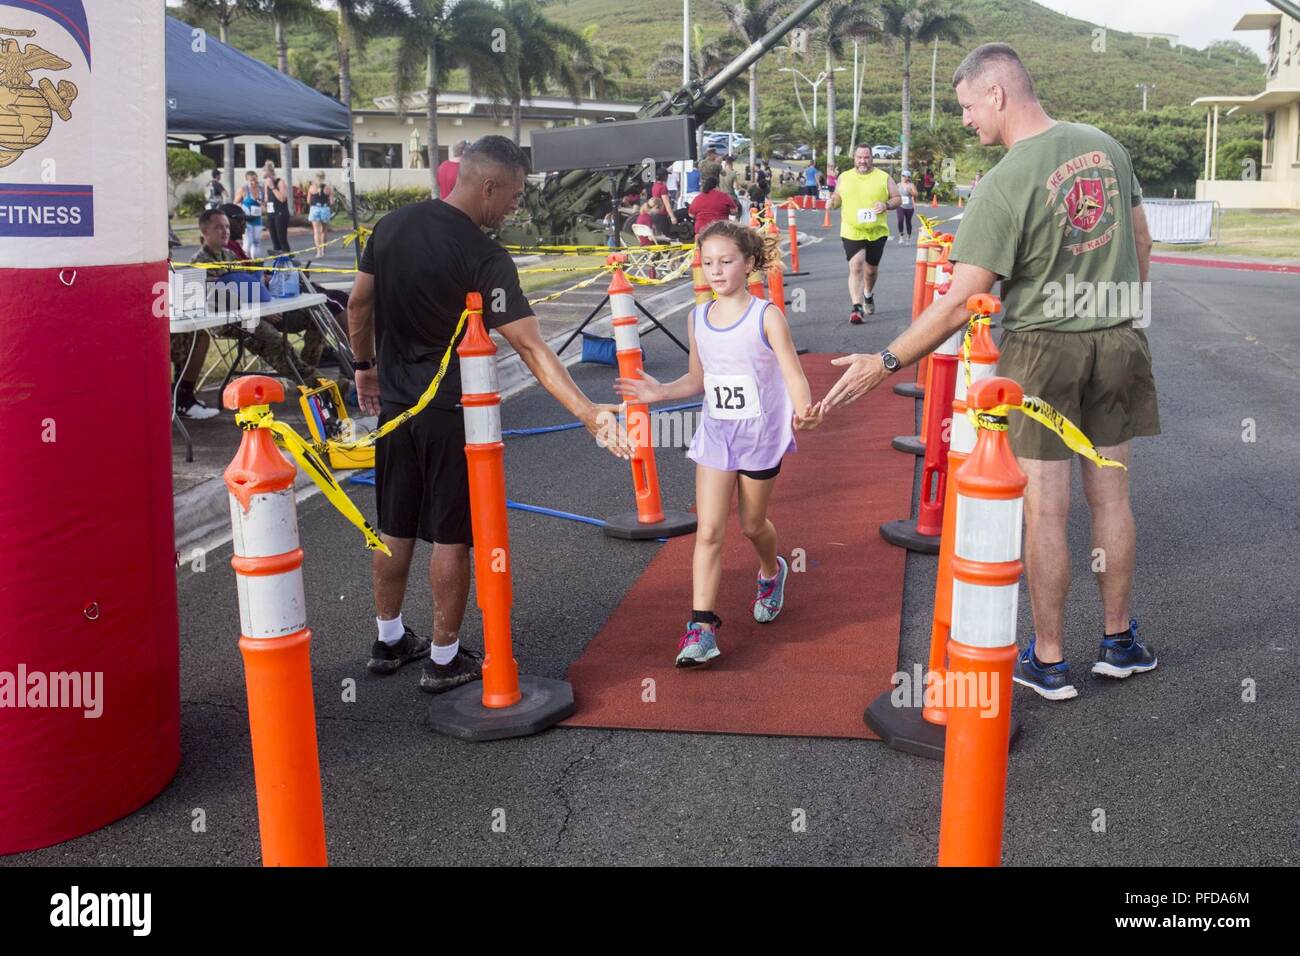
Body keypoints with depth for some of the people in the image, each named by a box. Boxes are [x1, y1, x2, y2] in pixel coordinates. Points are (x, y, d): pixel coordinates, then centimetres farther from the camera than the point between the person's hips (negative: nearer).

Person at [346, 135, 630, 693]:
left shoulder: (391, 226, 0)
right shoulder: (484, 258, -21)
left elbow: (359, 303, 9)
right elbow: (529, 347, -27)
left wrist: (365, 365, 23)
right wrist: (588, 412, -30)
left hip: (394, 405, 7)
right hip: (452, 413, -7)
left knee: (396, 527, 18)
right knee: (451, 536, 5)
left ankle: (389, 641, 32)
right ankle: (444, 659, 15)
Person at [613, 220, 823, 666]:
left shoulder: (766, 316, -13)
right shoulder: (697, 319, 2)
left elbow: (793, 373, -19)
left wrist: (803, 411, -39)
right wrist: (659, 392, -2)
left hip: (760, 434, -3)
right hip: (715, 433, 3)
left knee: (752, 524, 15)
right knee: (708, 530, -5)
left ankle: (772, 572, 48)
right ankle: (702, 625, -5)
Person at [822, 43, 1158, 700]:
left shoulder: (1004, 185, -19)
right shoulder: (1105, 147, 2)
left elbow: (959, 303, -20)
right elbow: (1141, 242, 12)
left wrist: (885, 363, -13)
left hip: (1044, 350, -6)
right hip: (1117, 343, 6)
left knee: (1045, 512, 3)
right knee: (1110, 497, 15)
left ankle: (1048, 662, 14)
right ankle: (1119, 642, 29)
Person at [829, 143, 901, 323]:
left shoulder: (884, 178, 2)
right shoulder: (844, 178, 7)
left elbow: (898, 199, 6)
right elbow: (837, 198, 17)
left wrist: (886, 205, -15)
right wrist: (833, 201, -7)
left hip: (877, 232, 1)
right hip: (852, 232, -1)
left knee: (871, 269, 15)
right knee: (856, 267, -16)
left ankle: (868, 295, 45)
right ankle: (856, 307, -18)